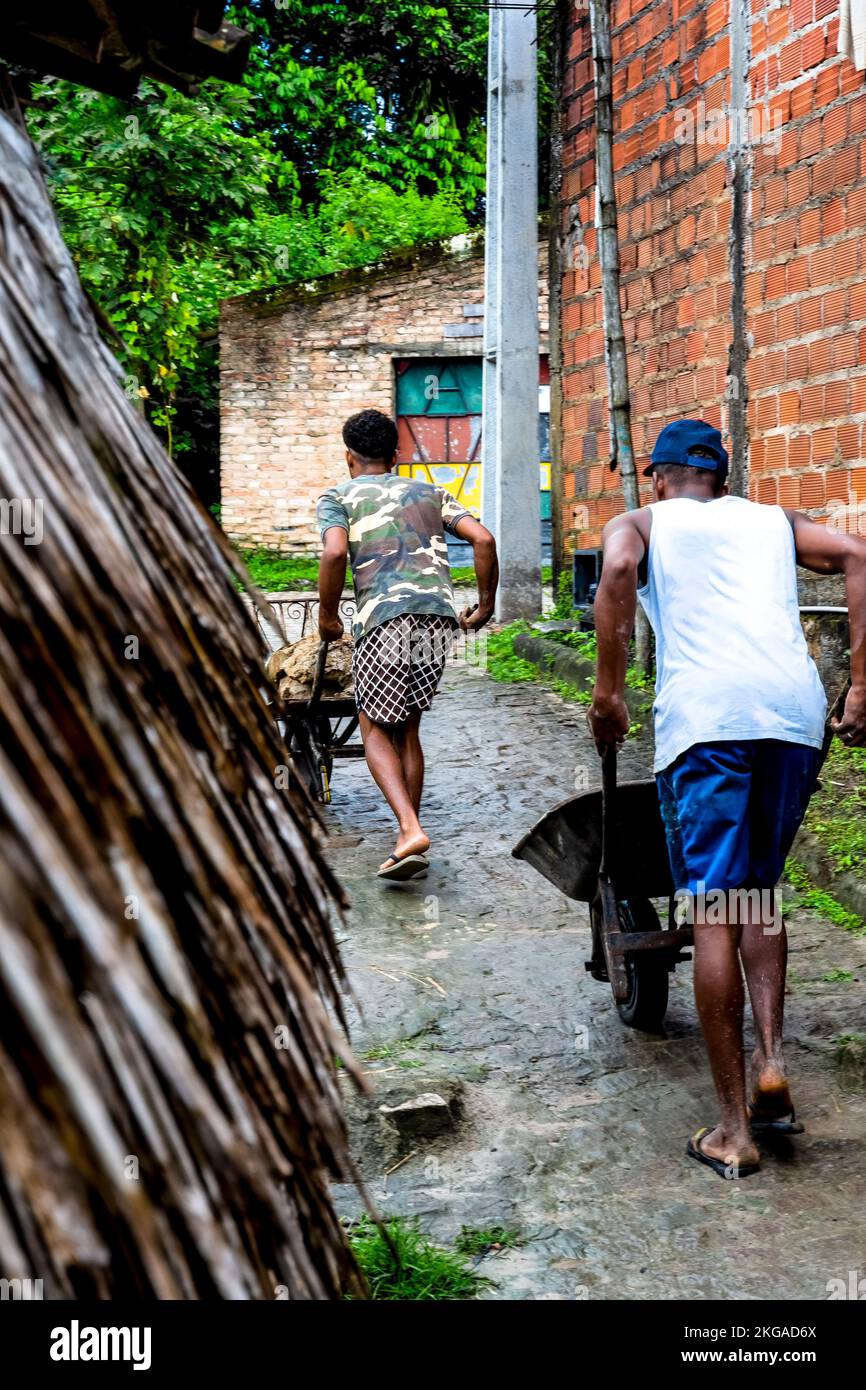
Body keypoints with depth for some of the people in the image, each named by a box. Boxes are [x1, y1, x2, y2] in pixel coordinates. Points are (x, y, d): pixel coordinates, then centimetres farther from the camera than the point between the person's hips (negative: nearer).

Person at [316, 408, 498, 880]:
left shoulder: (338, 497, 13)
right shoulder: (430, 492, 25)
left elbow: (334, 552, -8)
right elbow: (483, 540, 10)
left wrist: (327, 616, 4)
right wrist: (485, 604, 19)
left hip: (384, 617, -4)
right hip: (439, 613, 4)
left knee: (375, 728, 8)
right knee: (407, 727, 16)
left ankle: (411, 830, -12)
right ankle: (409, 840, 17)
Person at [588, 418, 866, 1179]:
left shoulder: (642, 522, 20)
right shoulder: (773, 521, 29)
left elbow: (617, 570, -5)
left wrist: (609, 688, -2)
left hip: (706, 712, -3)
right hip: (796, 709, 4)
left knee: (715, 909, -1)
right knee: (759, 893, 22)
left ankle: (734, 1128, 3)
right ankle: (771, 1063, 7)